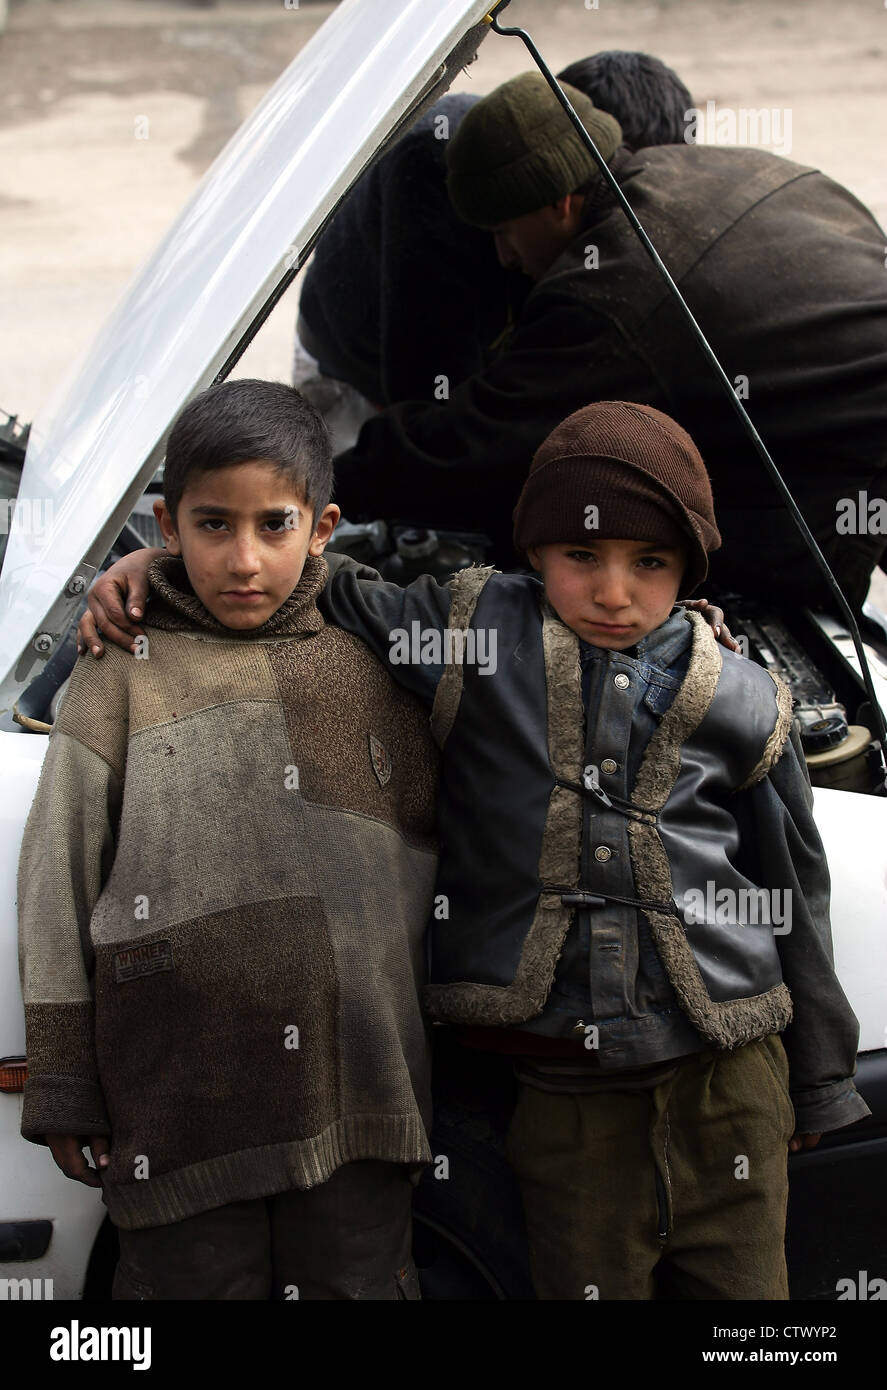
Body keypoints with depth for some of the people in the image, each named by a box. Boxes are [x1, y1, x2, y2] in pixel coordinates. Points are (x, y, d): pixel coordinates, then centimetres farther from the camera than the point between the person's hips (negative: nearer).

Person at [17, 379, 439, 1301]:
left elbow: (425, 878, 19)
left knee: (359, 1282, 9)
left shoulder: (370, 677, 11)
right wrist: (64, 1086, 1)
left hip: (358, 1100, 2)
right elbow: (55, 882, 3)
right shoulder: (124, 679, 4)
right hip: (179, 1104, -2)